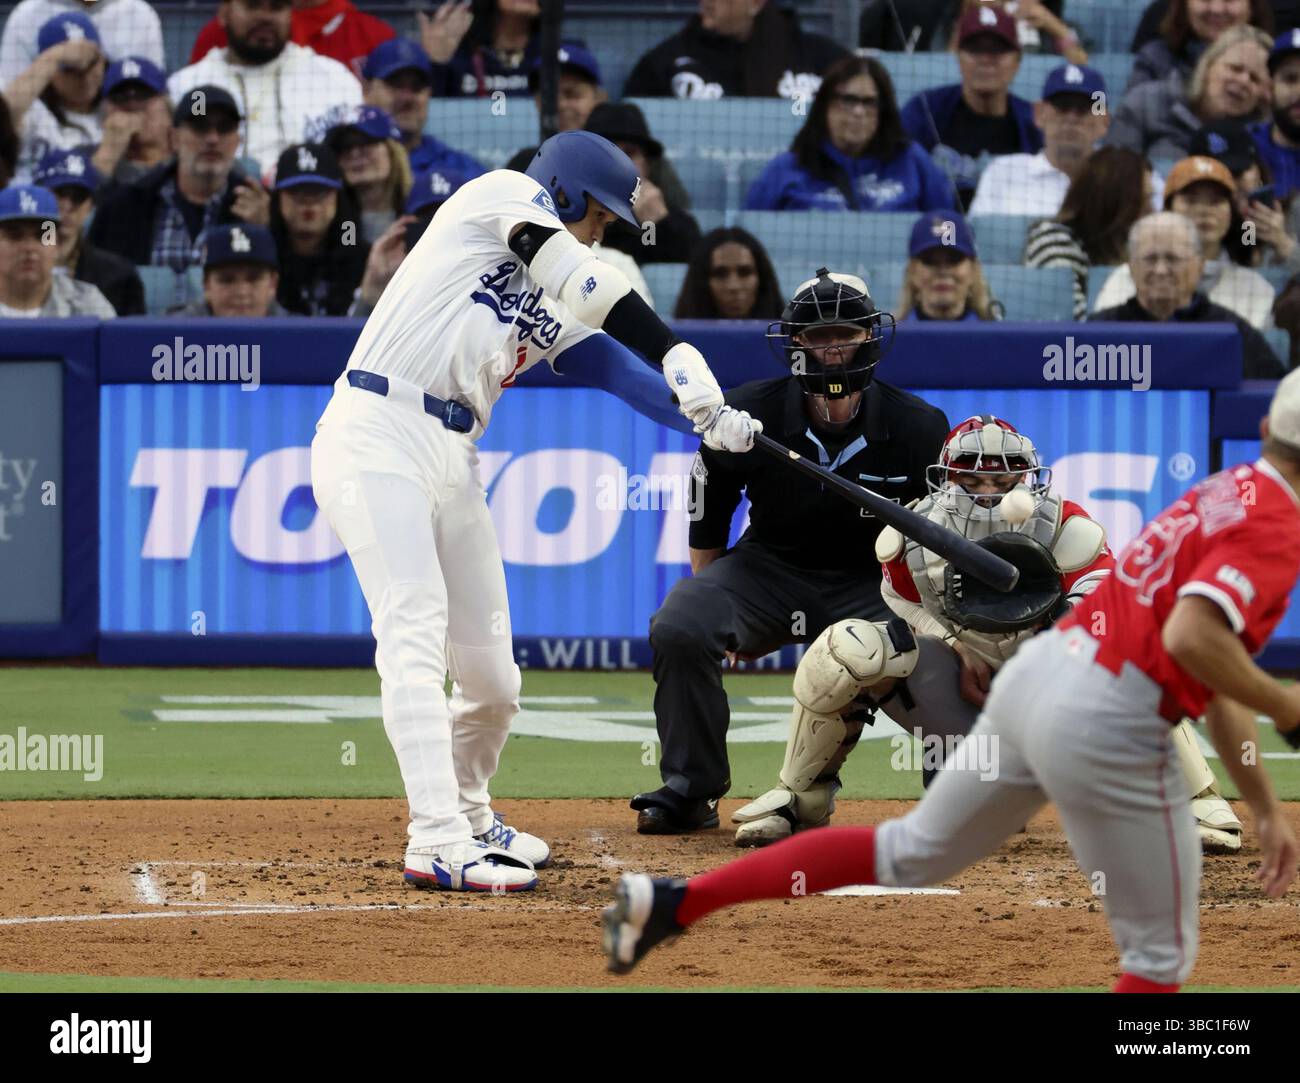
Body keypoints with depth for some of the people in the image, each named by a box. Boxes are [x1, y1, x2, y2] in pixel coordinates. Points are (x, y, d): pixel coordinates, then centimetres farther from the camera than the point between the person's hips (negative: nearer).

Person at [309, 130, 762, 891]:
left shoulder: (551, 309, 23)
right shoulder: (502, 196, 3)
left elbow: (613, 366, 8)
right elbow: (591, 287, -10)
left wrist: (707, 419, -9)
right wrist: (682, 362, -16)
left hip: (453, 460, 8)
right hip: (378, 437, -8)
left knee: (492, 676, 8)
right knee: (417, 635, -19)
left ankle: (470, 816, 32)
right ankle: (439, 842, -28)